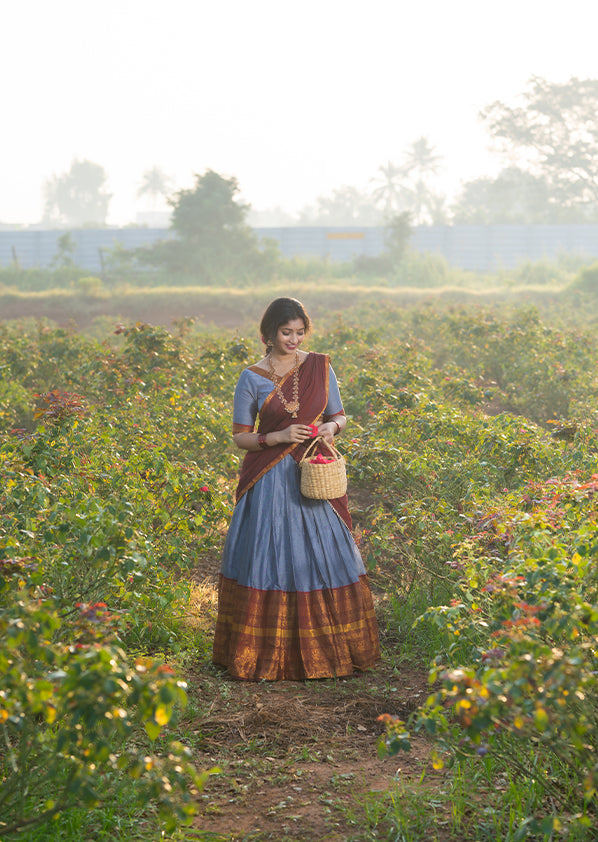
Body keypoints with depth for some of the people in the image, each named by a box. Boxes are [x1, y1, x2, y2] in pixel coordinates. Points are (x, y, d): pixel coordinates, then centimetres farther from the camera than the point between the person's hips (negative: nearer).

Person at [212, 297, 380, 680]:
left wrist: (332, 427, -11)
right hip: (270, 480, -2)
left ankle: (325, 648, 16)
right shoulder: (252, 379, -3)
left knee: (325, 558, 3)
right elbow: (240, 436, 0)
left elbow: (340, 416, 11)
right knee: (270, 560, -2)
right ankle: (269, 654, 9)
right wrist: (279, 437, -15)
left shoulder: (320, 367, 4)